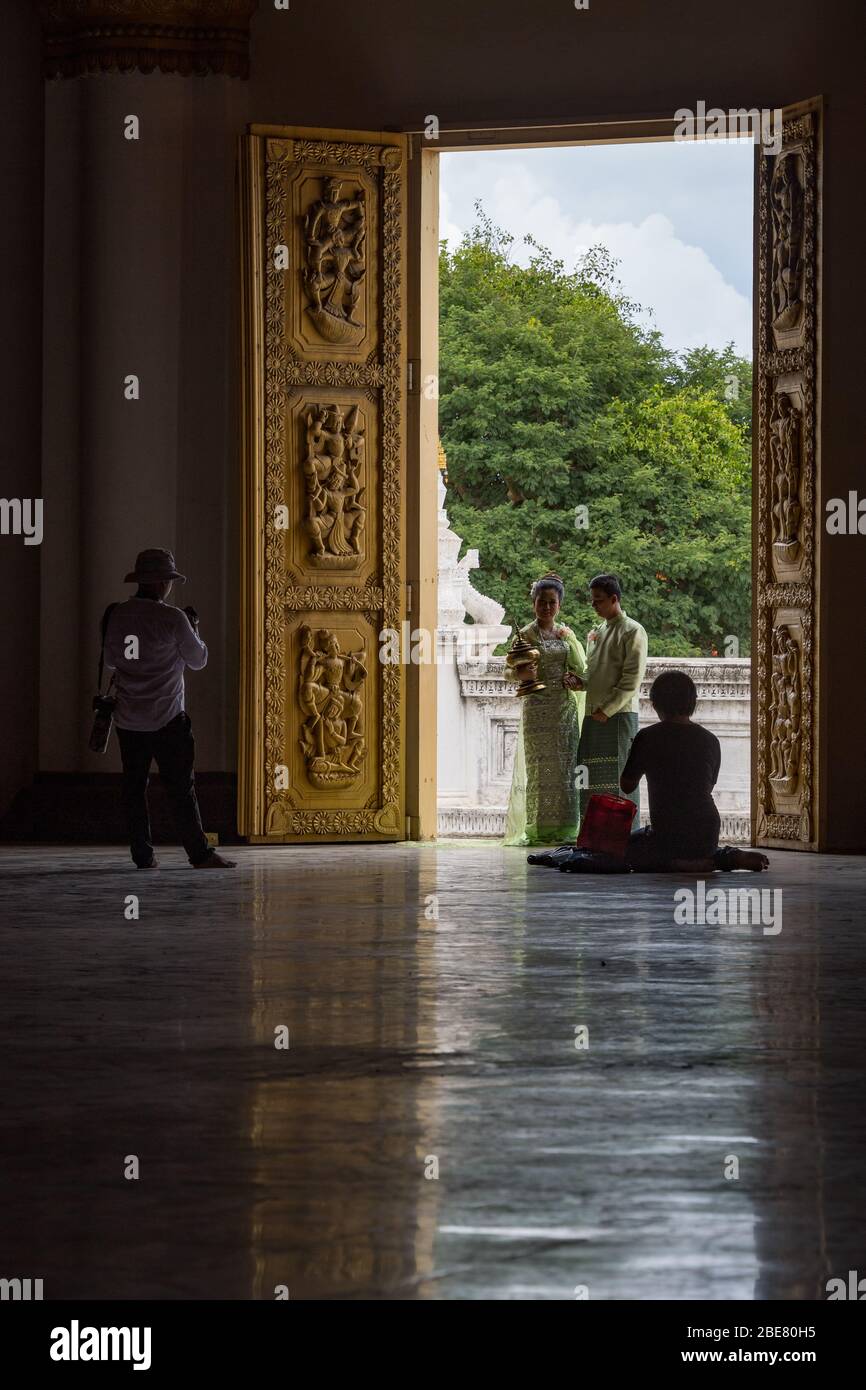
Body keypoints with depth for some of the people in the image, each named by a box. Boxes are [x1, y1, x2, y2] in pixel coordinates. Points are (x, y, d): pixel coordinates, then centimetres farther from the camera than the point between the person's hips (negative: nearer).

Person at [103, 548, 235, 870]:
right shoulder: (172, 618, -12)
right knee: (181, 789, -2)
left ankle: (143, 856, 8)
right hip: (166, 720, -5)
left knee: (134, 787, 8)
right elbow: (198, 660, -1)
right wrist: (193, 629, 15)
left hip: (128, 720, 5)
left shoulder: (117, 615, 2)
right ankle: (199, 854, -2)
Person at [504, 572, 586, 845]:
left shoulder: (566, 634, 12)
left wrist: (570, 641, -6)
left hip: (566, 708, 4)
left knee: (566, 768, -1)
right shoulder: (526, 635, 1)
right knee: (540, 768, -6)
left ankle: (564, 829, 2)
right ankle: (538, 830, -4)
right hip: (538, 708, -4)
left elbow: (581, 669, 8)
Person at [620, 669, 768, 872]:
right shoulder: (710, 740, 3)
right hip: (708, 837, 5)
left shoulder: (648, 738, -9)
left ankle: (675, 864, -8)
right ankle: (730, 857, 4)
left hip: (668, 836, -5)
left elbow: (627, 786, 2)